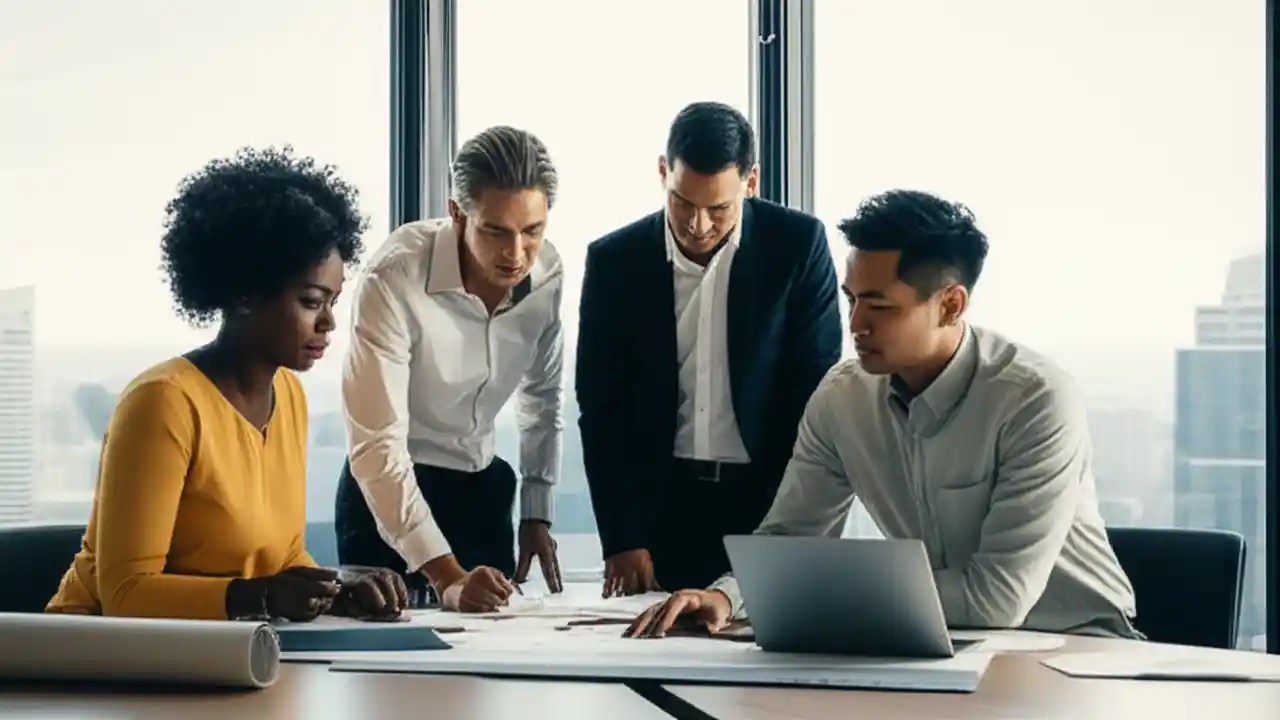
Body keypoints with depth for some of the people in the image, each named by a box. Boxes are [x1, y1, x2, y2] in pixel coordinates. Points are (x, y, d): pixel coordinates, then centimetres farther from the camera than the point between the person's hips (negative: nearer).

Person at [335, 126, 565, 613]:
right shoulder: (394, 279, -28)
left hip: (483, 486, 5)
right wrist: (446, 577, -39)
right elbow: (377, 444, -32)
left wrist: (537, 515, 9)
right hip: (391, 490, -5)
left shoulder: (546, 271, -10)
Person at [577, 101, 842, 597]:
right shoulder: (614, 260, -1)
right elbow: (600, 408, 1)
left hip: (770, 501, -1)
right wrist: (621, 539, -4)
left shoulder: (798, 245, -4)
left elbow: (816, 391, -2)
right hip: (660, 505, 1)